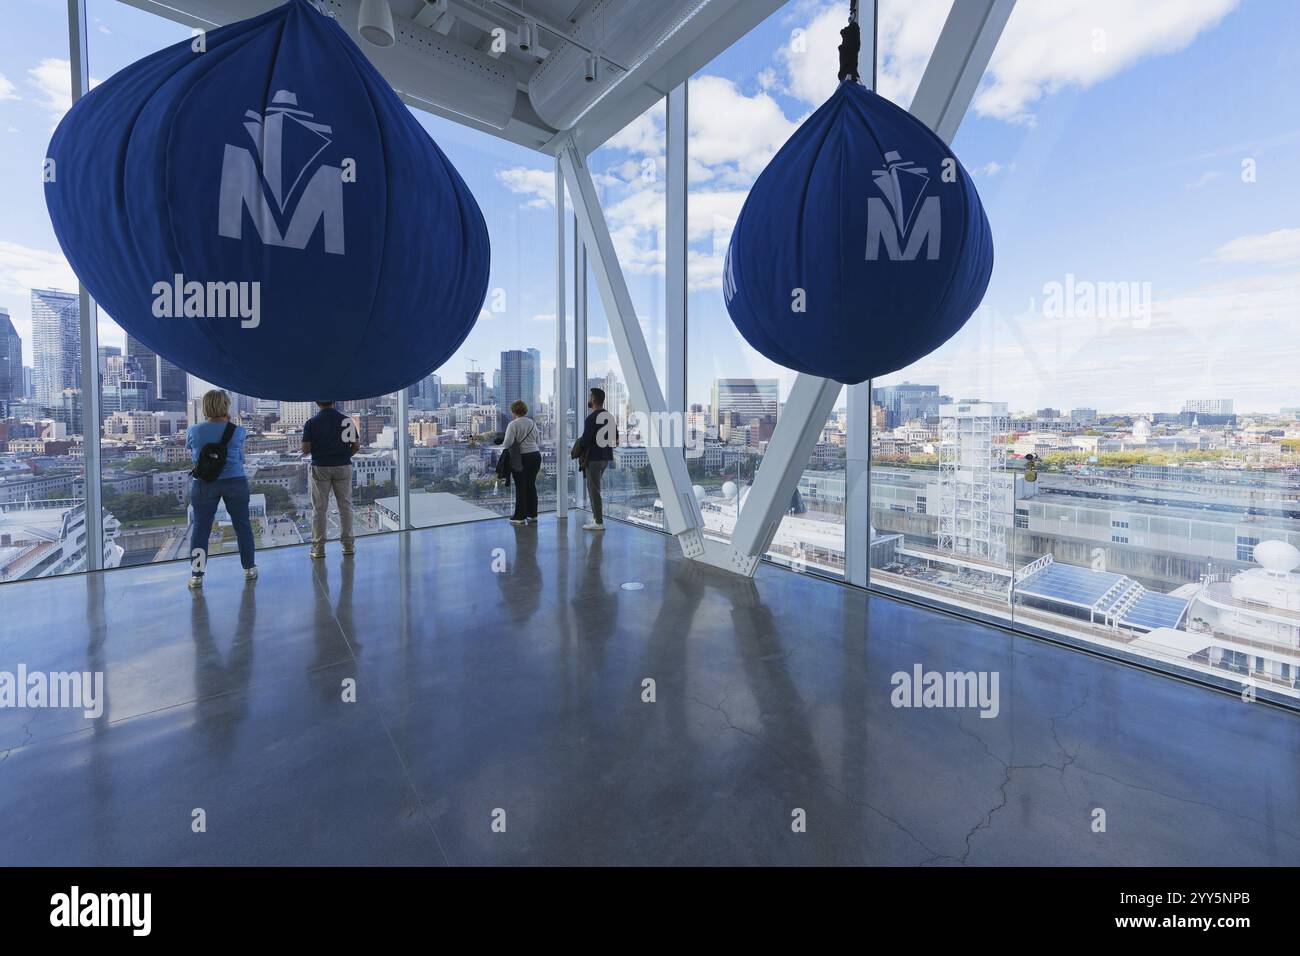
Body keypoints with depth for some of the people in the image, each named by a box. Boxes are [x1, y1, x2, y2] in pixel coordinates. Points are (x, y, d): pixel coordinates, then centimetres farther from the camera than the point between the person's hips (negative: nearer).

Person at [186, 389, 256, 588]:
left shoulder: (194, 430, -2)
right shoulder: (237, 430, -4)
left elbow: (189, 447, 18)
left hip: (204, 484, 1)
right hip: (235, 482, -1)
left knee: (200, 528, 8)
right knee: (242, 525, 10)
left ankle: (196, 575, 12)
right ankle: (249, 569, 18)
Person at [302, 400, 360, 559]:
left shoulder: (311, 422, -5)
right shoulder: (347, 420, -3)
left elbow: (305, 450, -7)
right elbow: (356, 446, -4)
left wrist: (317, 447, 15)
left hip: (320, 467, -1)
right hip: (343, 466, 1)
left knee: (319, 508, 6)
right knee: (345, 505, 8)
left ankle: (318, 547, 10)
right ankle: (348, 545, 10)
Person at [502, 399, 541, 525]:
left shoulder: (513, 424, -9)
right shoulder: (533, 423, 9)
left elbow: (507, 443, -15)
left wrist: (502, 445, 6)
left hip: (521, 458, -5)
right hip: (535, 455, 5)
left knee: (521, 487, 1)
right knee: (531, 485, 12)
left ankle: (520, 516, 8)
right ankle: (532, 514, 18)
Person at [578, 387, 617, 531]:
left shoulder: (591, 418, -16)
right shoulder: (610, 416, 9)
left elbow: (584, 441, -18)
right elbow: (616, 438, 13)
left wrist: (579, 442, 3)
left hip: (594, 458, -8)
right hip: (606, 457, 8)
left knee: (593, 489, -1)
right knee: (594, 487, 20)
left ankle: (599, 522, 2)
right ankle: (597, 517, 23)